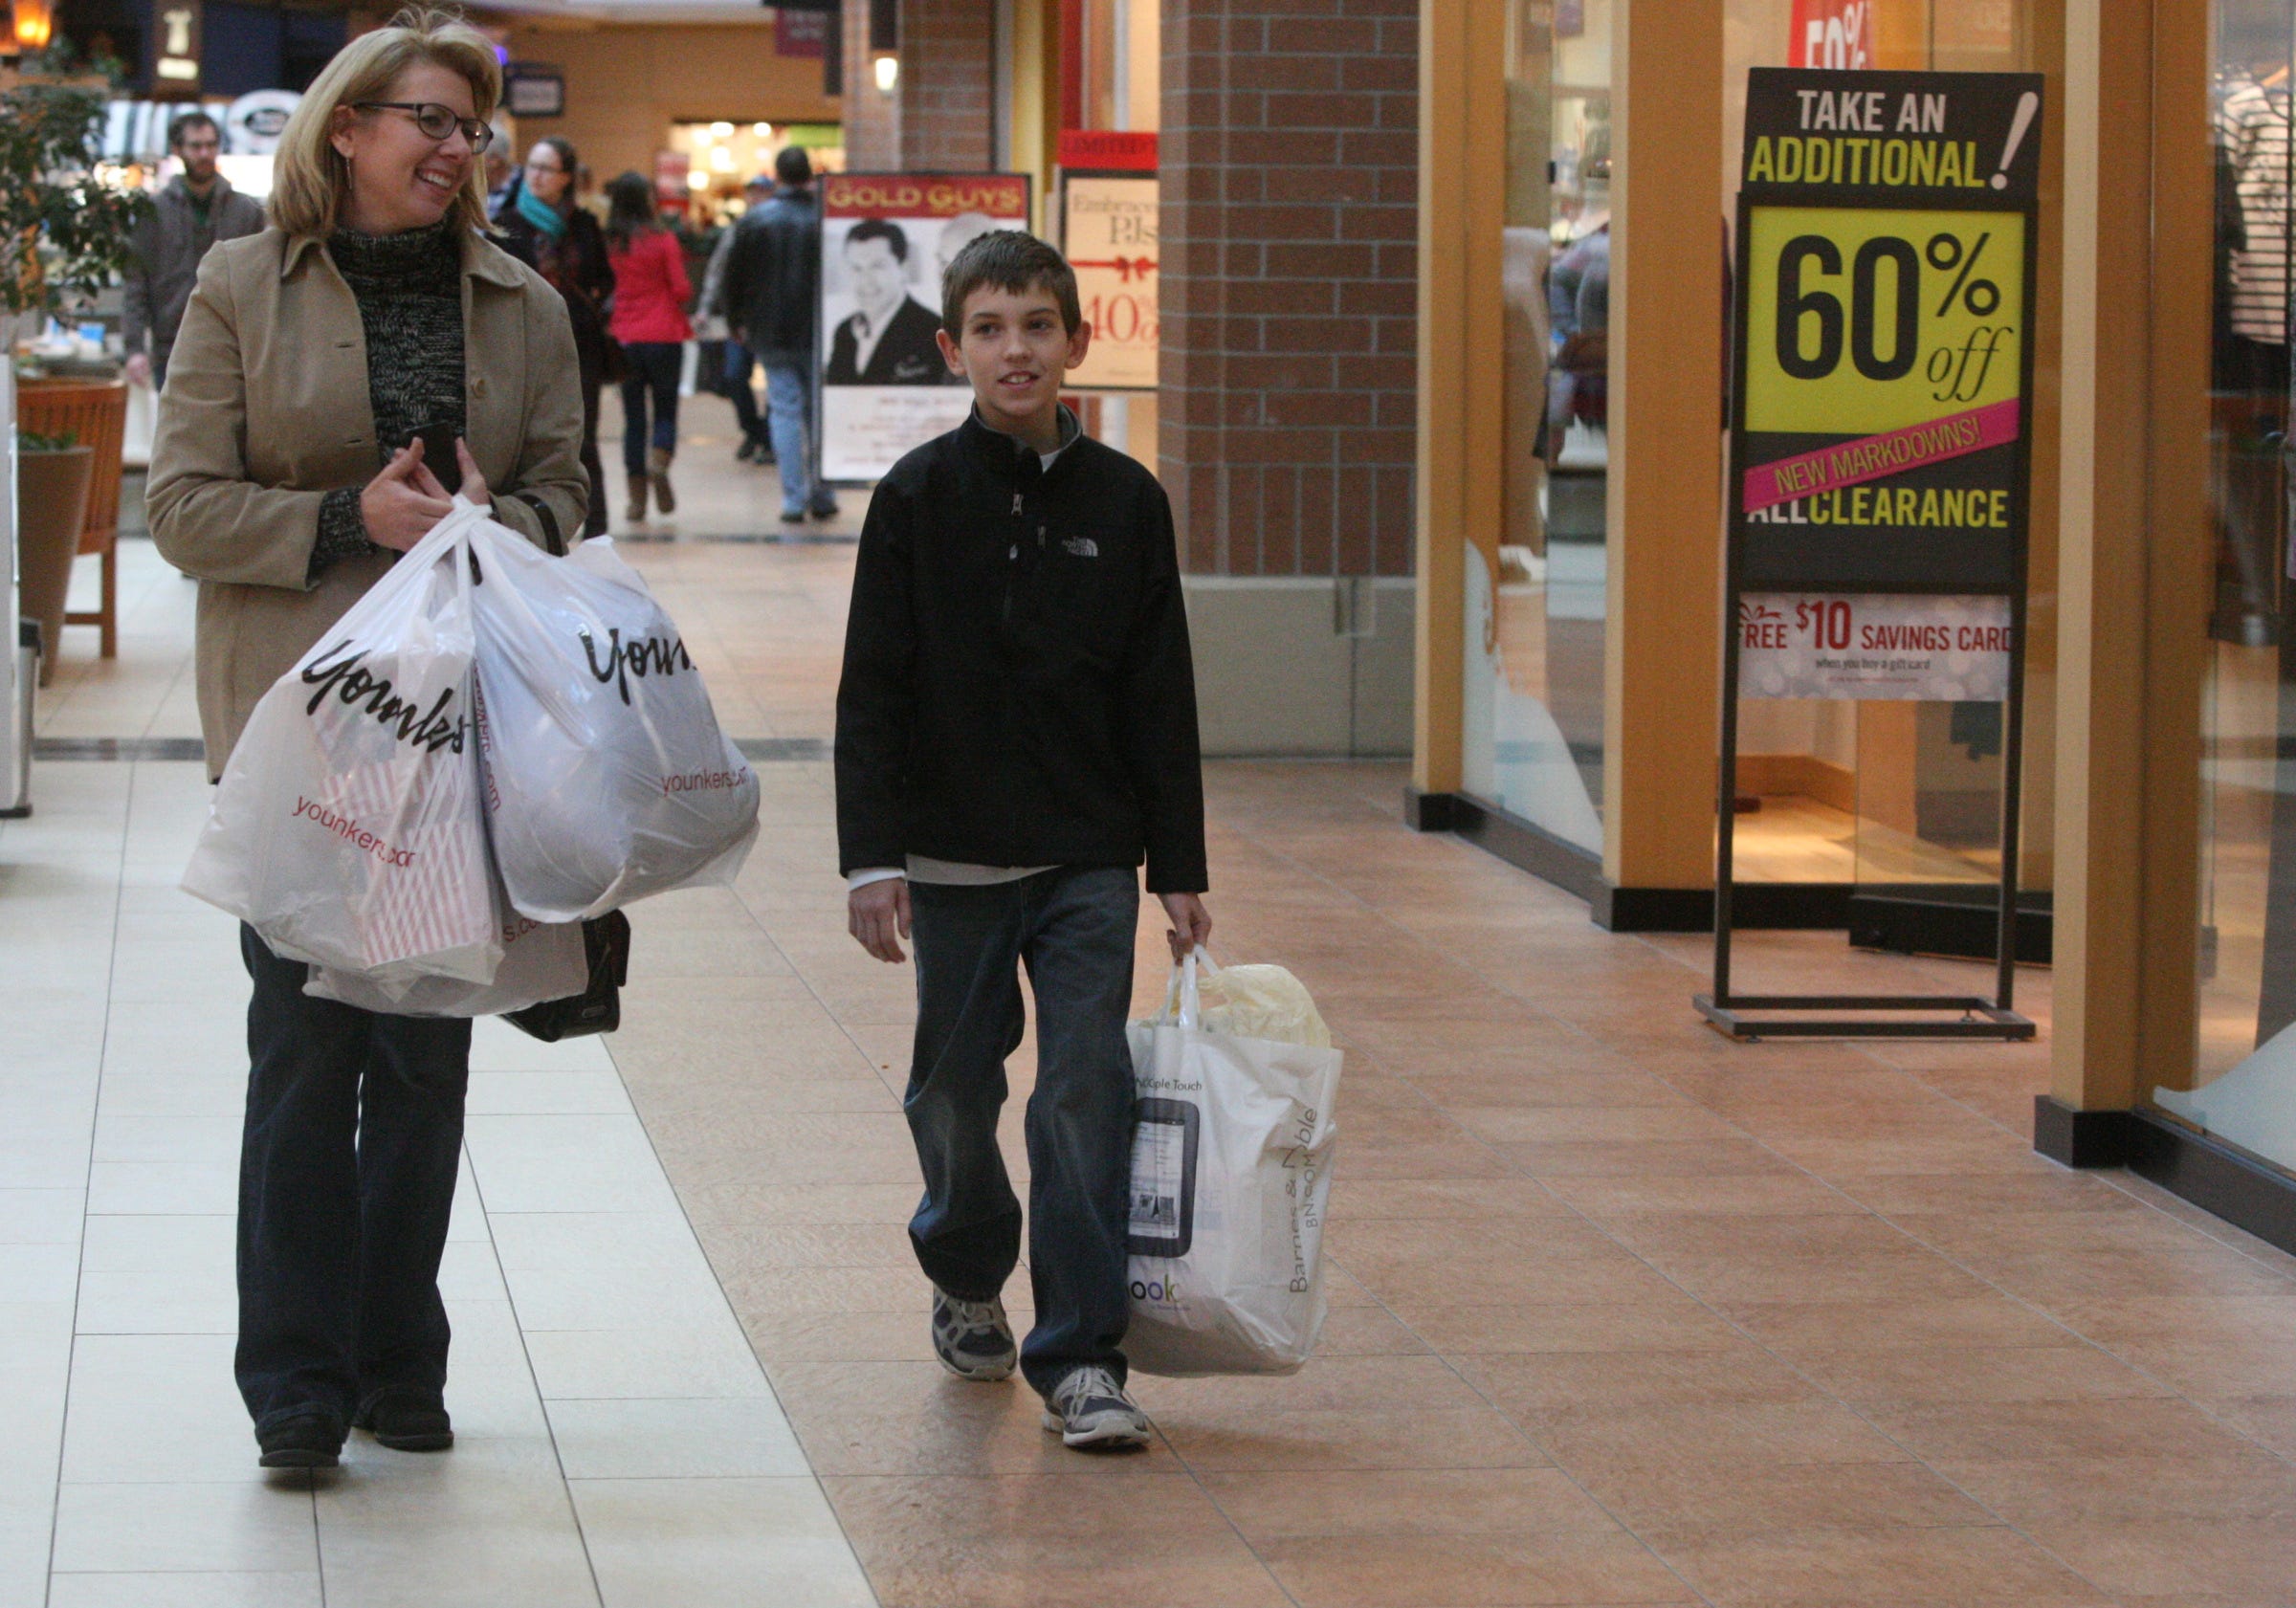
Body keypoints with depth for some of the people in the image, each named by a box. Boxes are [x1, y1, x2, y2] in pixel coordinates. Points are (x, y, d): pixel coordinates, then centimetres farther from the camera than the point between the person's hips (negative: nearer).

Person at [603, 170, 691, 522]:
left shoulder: (609, 244, -2)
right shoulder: (663, 240, -7)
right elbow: (682, 290, -6)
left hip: (624, 338, 2)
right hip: (663, 334, -2)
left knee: (633, 416, 9)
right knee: (665, 410, 9)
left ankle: (637, 497, 7)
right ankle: (659, 461, -21)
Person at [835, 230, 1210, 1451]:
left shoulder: (1123, 502, 2)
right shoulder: (919, 499, -3)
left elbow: (1161, 701, 6)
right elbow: (872, 695, -3)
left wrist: (1179, 870, 4)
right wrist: (869, 858, -10)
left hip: (1088, 857, 0)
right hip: (954, 855, 0)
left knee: (1087, 1092, -8)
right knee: (956, 1089, 11)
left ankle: (1080, 1356, -5)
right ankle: (967, 1279, 38)